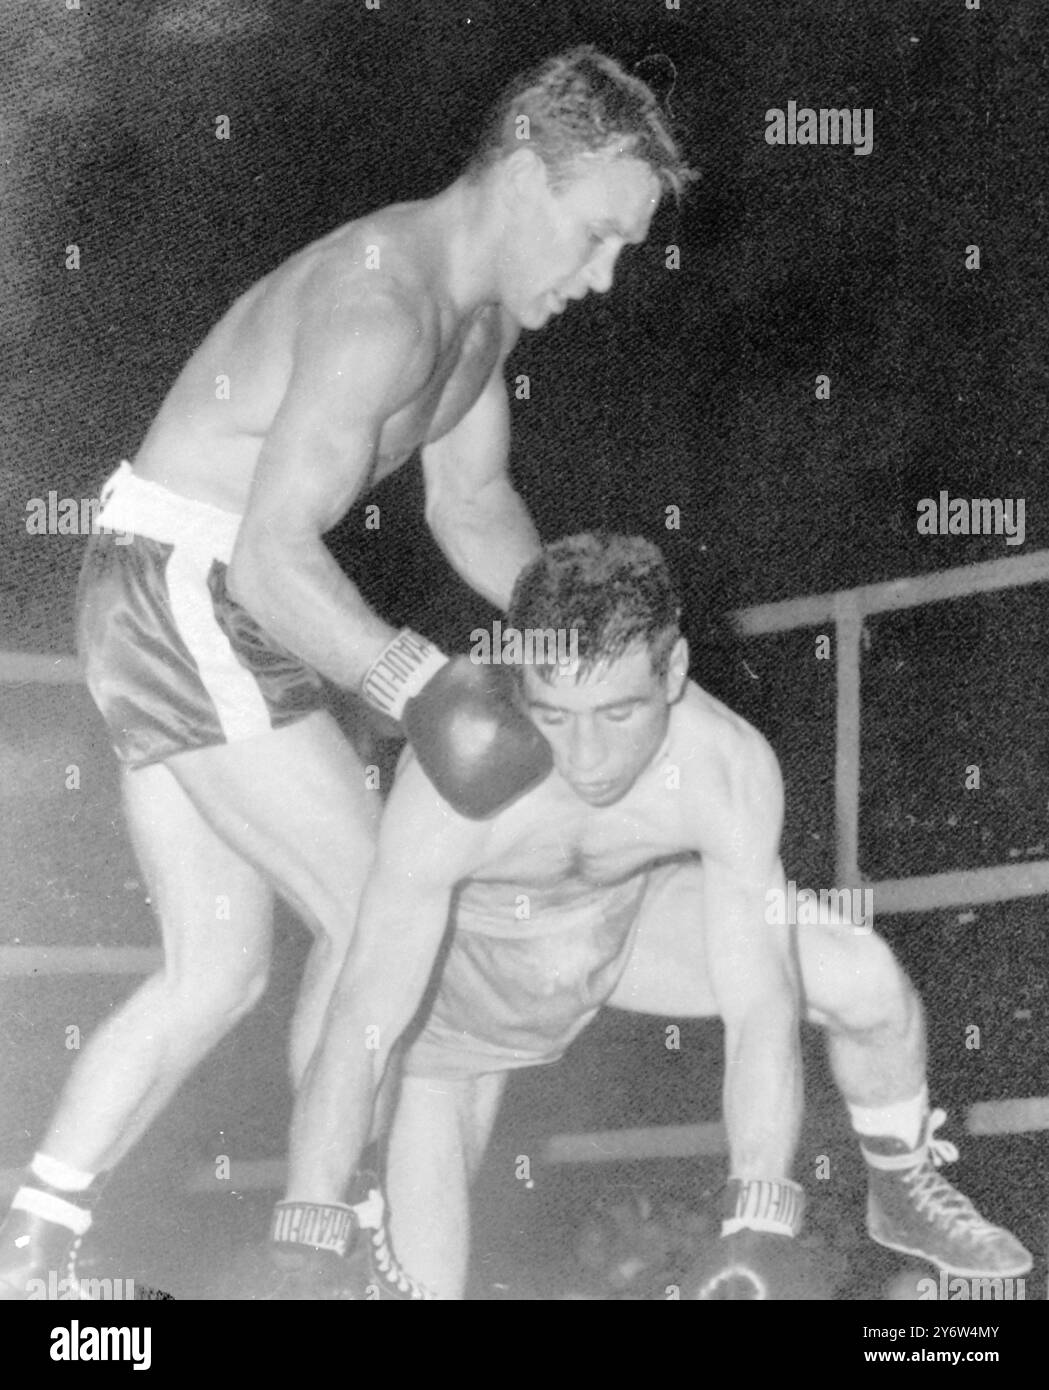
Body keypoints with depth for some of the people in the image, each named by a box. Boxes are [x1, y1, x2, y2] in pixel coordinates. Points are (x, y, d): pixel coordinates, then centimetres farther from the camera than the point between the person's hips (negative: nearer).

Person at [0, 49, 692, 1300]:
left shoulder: (488, 292, 8)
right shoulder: (383, 305, -24)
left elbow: (471, 505, 16)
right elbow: (271, 553, -30)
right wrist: (413, 682, -41)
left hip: (178, 611, 10)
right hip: (189, 600, -10)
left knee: (215, 976, 11)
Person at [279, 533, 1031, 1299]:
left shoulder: (730, 763, -32)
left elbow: (762, 1008, -31)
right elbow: (361, 1025, -38)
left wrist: (757, 1234, -41)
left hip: (630, 910, 3)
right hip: (469, 967, -3)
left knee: (867, 979, -13)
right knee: (415, 1275, -20)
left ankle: (904, 1192, 15)